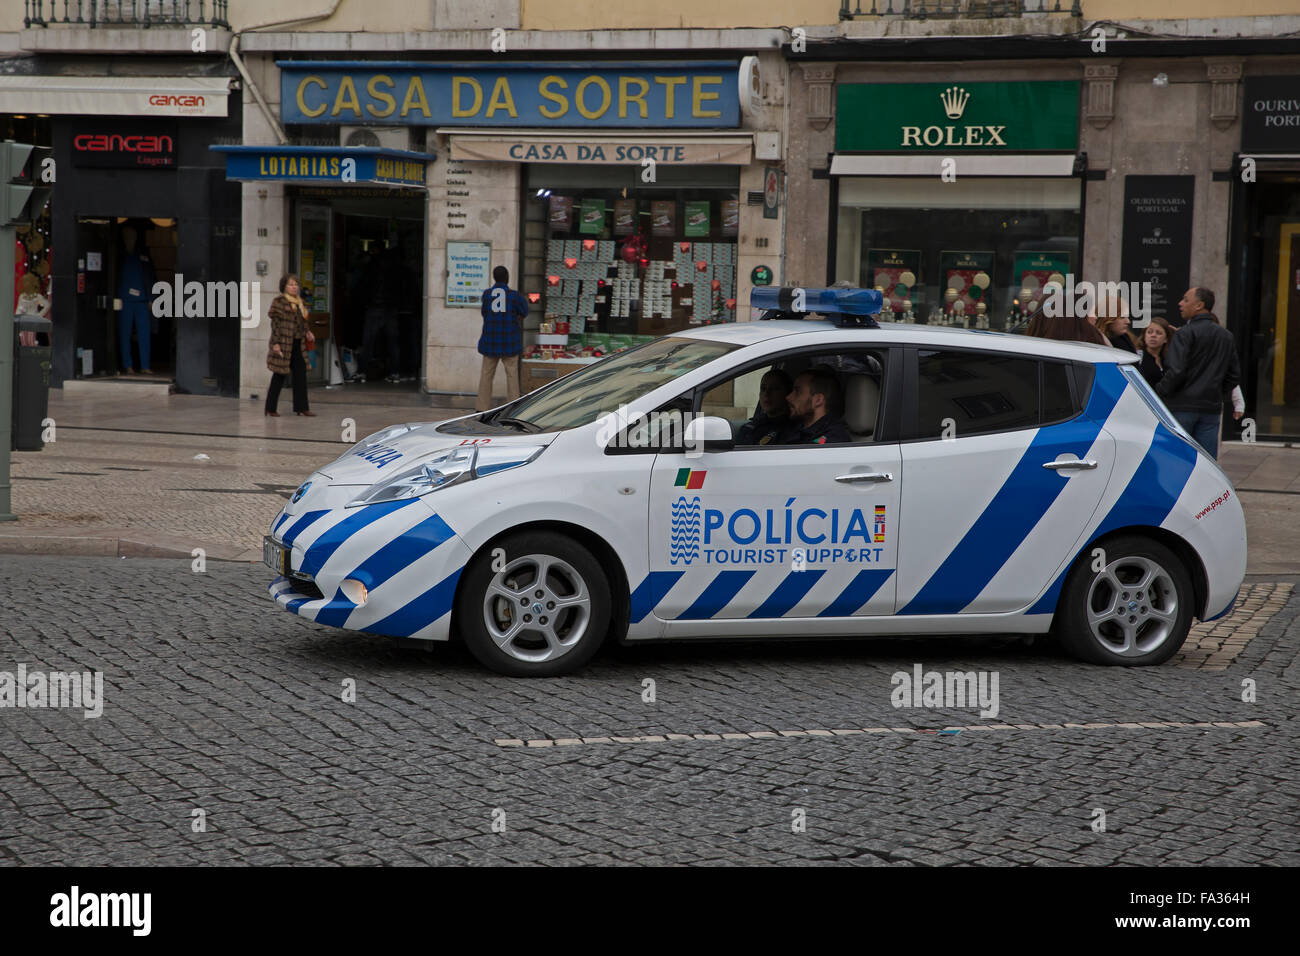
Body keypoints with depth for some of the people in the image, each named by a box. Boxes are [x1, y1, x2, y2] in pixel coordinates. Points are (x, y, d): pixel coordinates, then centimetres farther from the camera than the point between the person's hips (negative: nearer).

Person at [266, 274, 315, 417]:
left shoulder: (300, 302, 14)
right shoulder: (279, 301, -8)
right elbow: (275, 323, -11)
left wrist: (307, 332, 5)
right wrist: (275, 343, -17)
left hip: (298, 344, 7)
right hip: (283, 344, -7)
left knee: (301, 375, 4)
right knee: (279, 376, -1)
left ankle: (301, 407, 8)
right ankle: (271, 408, 8)